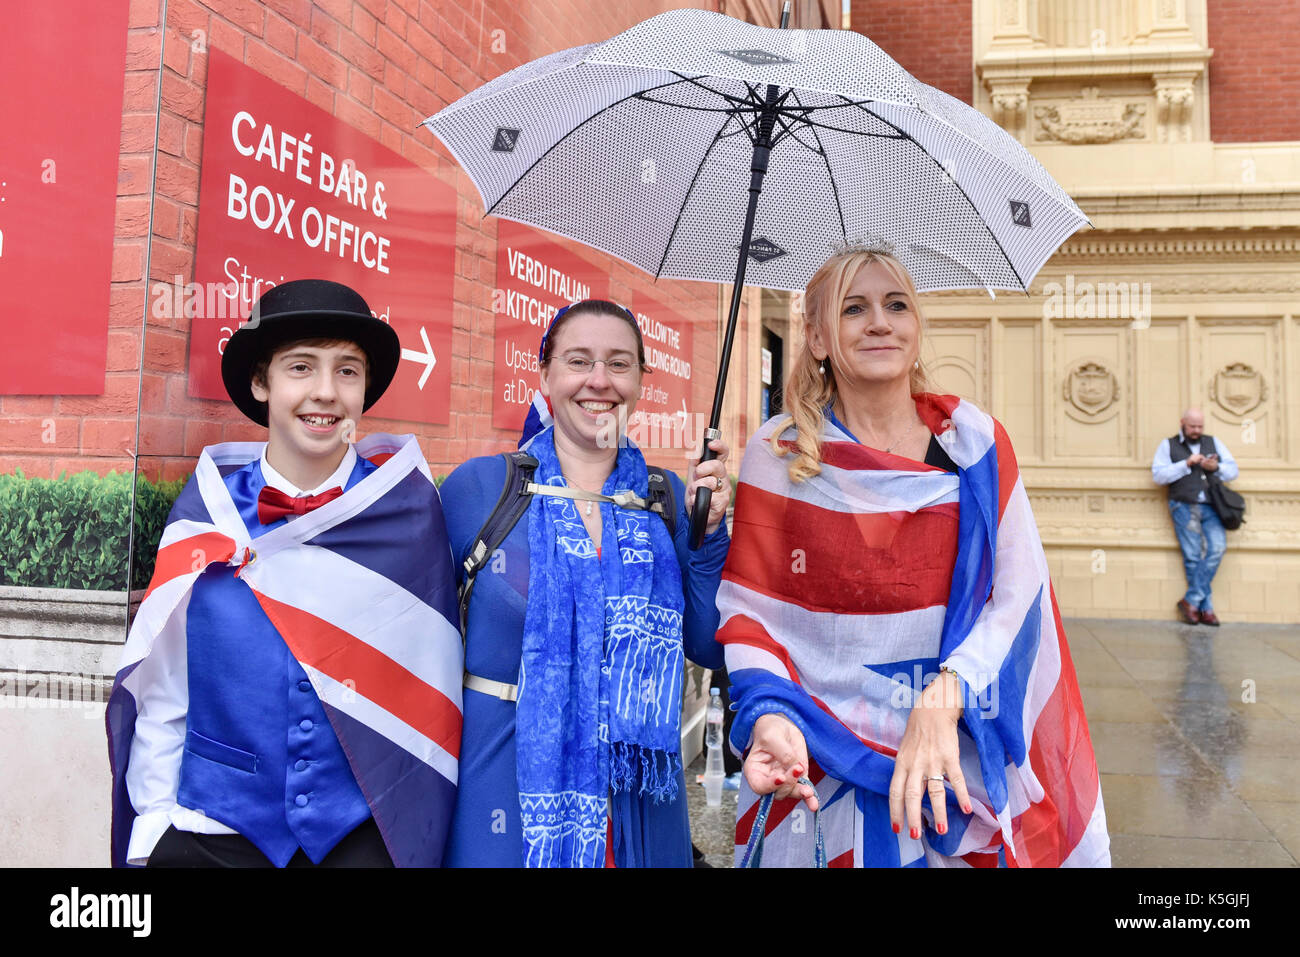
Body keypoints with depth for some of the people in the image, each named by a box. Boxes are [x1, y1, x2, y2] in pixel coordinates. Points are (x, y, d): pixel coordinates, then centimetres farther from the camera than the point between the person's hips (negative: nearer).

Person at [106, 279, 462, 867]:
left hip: (366, 832, -1)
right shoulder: (208, 509, -4)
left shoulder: (407, 503, -7)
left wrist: (419, 817, -4)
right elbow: (159, 683, 0)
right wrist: (155, 819, -1)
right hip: (212, 831, 1)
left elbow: (429, 672, -3)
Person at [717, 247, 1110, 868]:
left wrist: (942, 701, -19)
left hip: (963, 756, 2)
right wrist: (770, 714, -21)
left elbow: (1019, 589, -6)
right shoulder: (778, 455, -5)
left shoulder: (975, 440, 0)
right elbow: (747, 606, -4)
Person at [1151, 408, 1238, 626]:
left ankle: (1191, 600, -12)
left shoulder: (1214, 442, 22)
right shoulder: (1168, 445, 12)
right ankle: (1206, 608, -2)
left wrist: (1216, 468, -4)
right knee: (1193, 556, -9)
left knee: (1217, 547, -18)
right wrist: (1186, 464, -9)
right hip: (1184, 507, -2)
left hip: (1211, 507, 2)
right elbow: (1158, 475, 0)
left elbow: (1233, 470, 17)